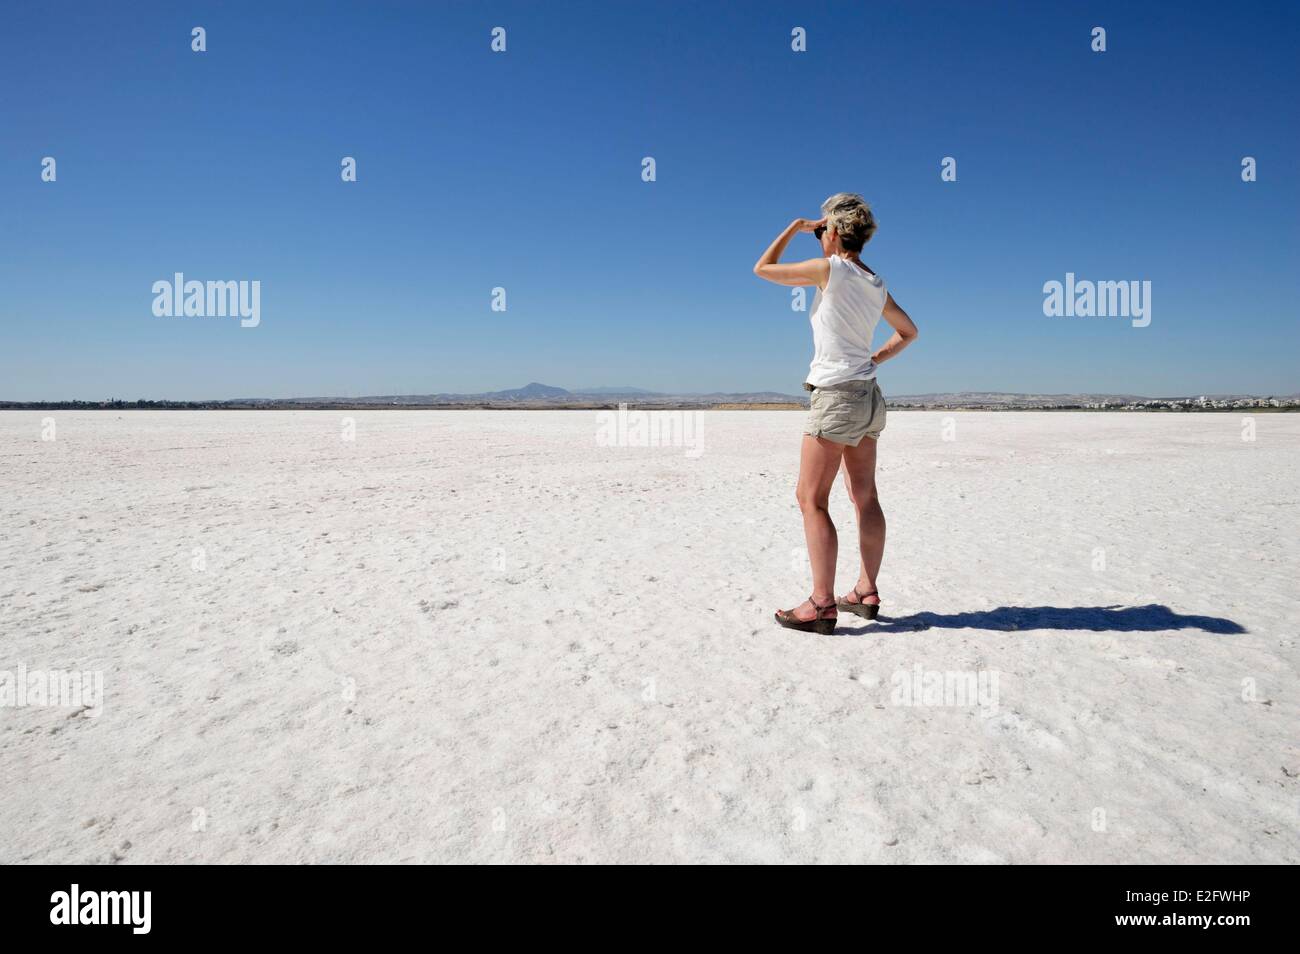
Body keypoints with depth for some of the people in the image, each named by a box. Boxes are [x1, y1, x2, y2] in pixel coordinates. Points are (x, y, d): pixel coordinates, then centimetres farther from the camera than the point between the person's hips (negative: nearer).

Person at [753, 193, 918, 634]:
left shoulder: (829, 269, -9)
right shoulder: (877, 284, 12)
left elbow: (763, 269, 1)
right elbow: (908, 332, 25)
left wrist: (795, 227, 10)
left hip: (836, 395, -8)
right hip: (868, 396, 8)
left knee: (811, 498, -5)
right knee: (865, 497, 11)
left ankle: (822, 604, -7)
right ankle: (866, 592, 20)